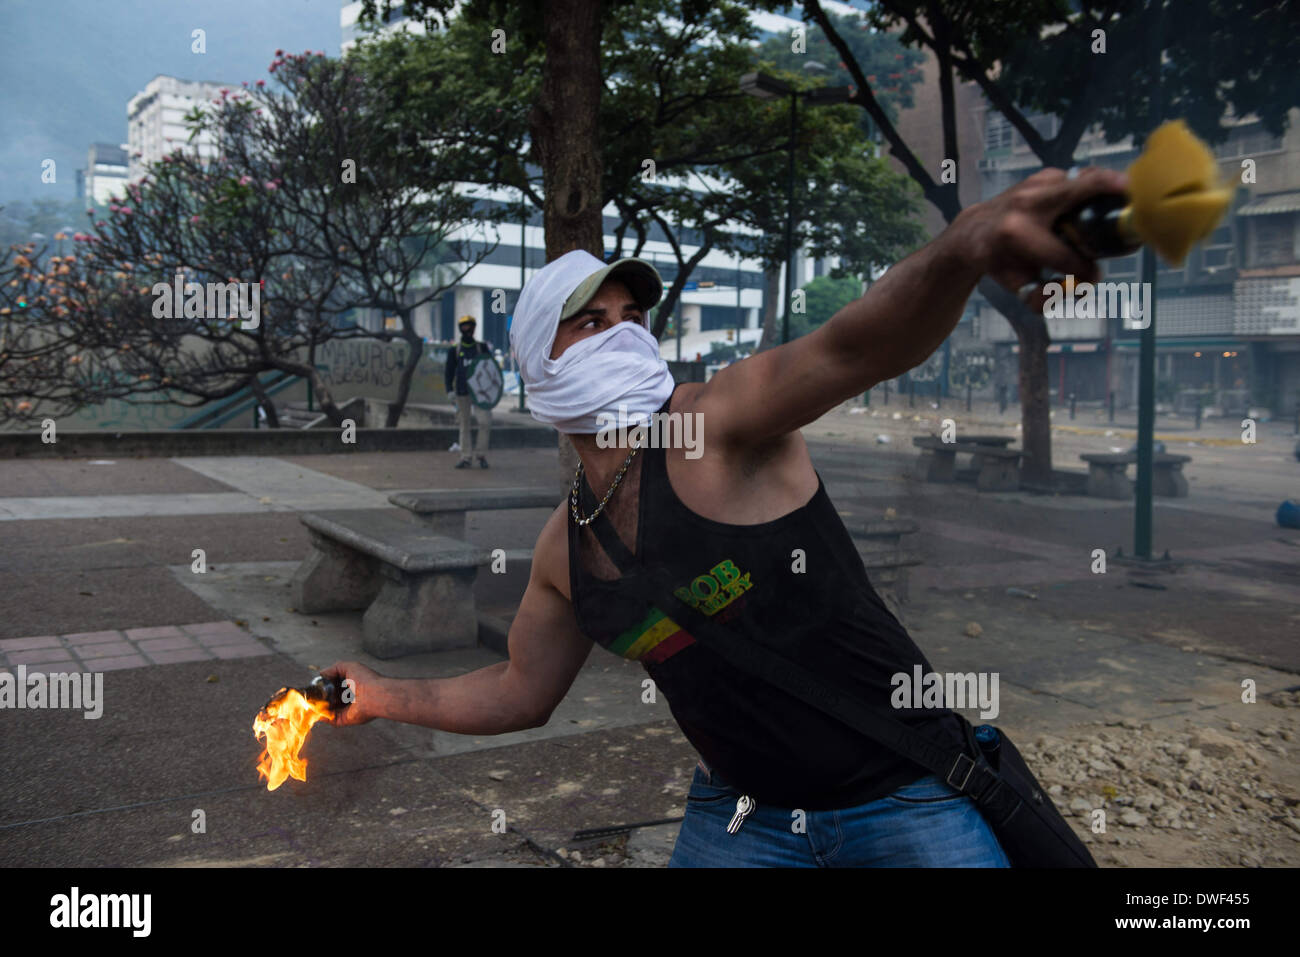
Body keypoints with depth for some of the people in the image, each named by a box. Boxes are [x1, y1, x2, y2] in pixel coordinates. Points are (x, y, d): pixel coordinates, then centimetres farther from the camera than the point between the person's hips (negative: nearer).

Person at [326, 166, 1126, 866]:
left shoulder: (716, 422, -18)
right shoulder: (564, 549, 1)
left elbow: (850, 349, -38)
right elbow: (523, 692, 17)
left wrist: (968, 245, -57)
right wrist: (387, 696, 17)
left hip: (903, 795, -4)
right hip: (743, 813, 5)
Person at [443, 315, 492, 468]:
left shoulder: (482, 347, 9)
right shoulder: (455, 351, 9)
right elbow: (448, 372, 10)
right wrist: (449, 389, -4)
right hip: (462, 393, 1)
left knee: (485, 421, -13)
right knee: (464, 426, 4)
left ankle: (481, 455, 1)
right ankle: (465, 458, 10)